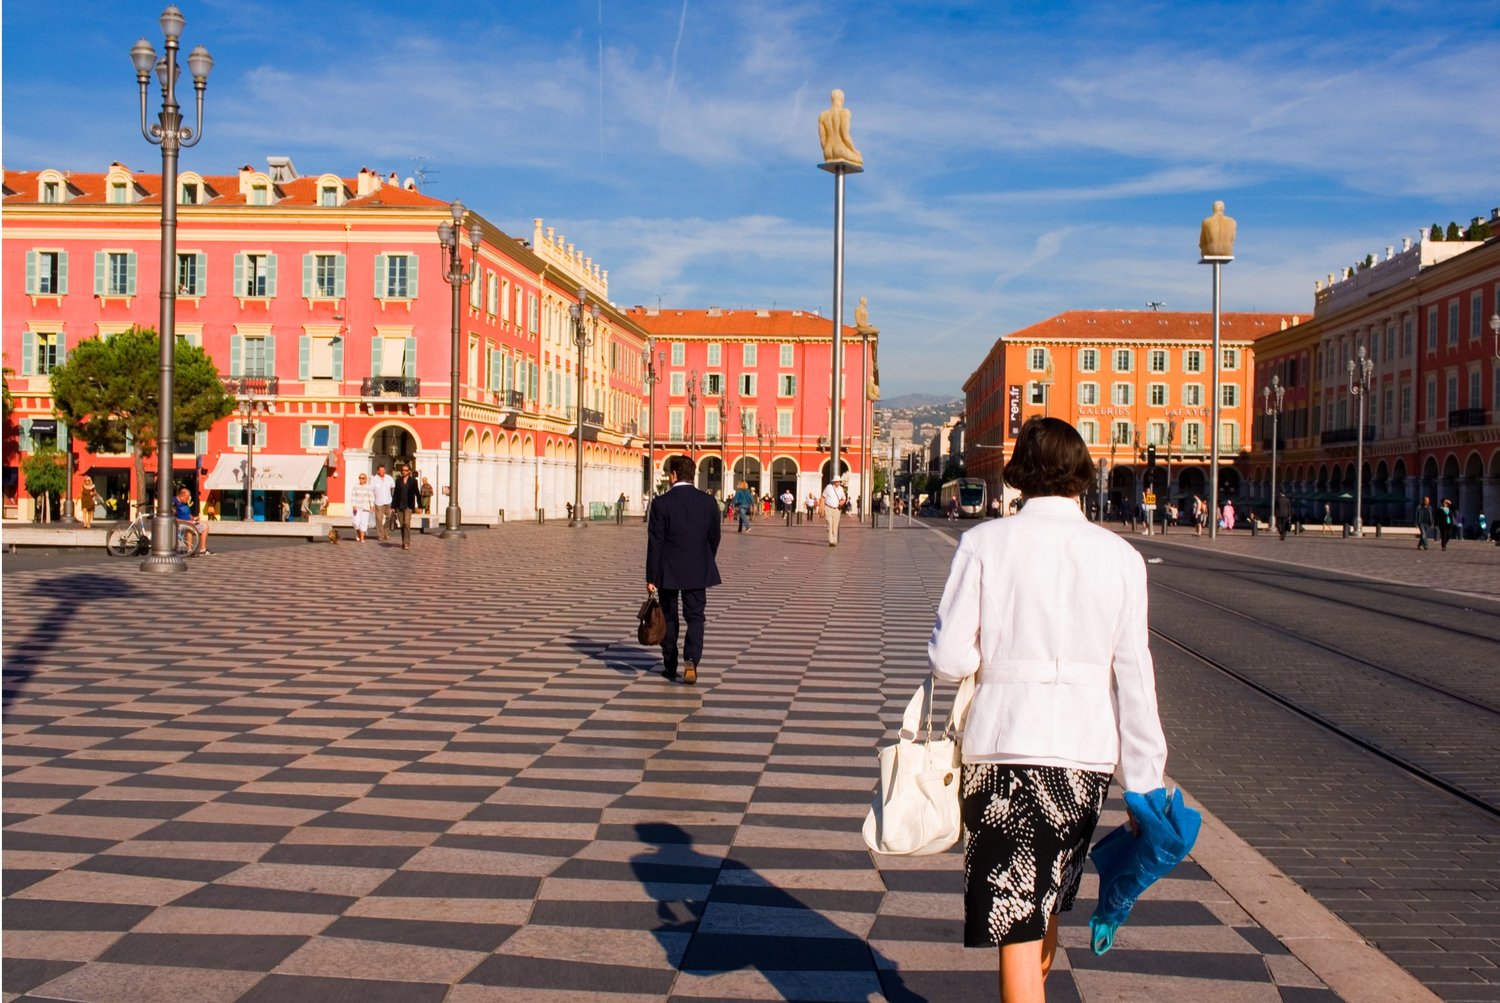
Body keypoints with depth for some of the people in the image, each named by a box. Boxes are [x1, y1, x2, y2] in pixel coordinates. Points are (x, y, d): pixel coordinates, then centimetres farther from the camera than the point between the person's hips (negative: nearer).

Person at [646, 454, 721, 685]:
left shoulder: (661, 503, -11)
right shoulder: (708, 501, -1)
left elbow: (655, 543, -11)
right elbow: (714, 538, 6)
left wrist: (651, 577, -6)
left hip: (668, 571, -1)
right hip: (697, 571, 2)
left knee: (668, 618, 13)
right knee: (695, 617, 6)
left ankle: (670, 666, 22)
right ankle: (691, 660, -14)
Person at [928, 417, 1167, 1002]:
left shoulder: (985, 543, -7)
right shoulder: (1120, 556, -1)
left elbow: (949, 659, -9)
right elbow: (1133, 675, -2)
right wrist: (1144, 784, 3)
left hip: (1002, 743, -3)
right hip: (1087, 753, 3)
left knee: (1015, 921, 3)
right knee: (1045, 901, 24)